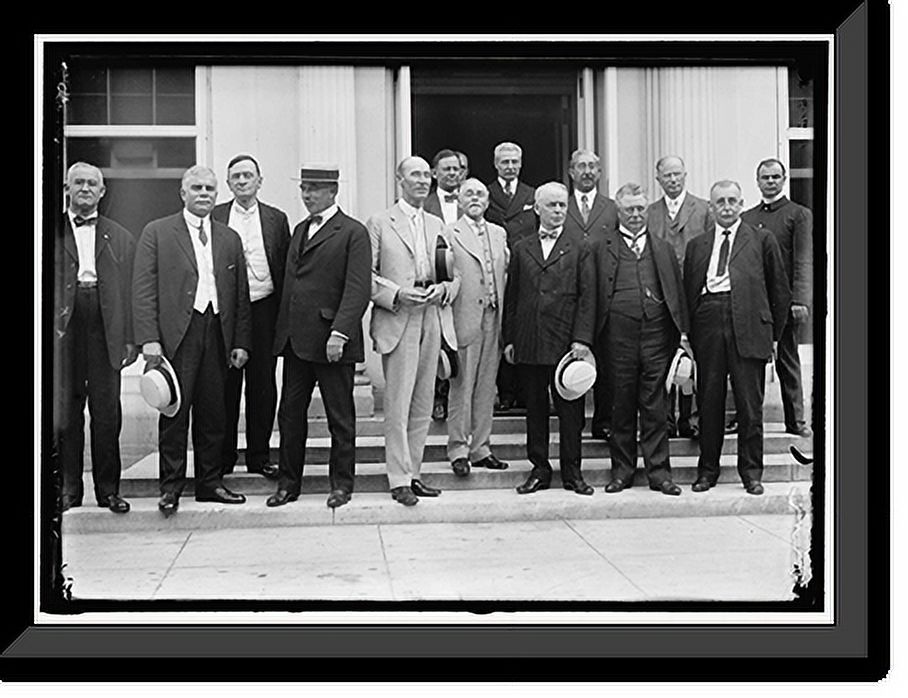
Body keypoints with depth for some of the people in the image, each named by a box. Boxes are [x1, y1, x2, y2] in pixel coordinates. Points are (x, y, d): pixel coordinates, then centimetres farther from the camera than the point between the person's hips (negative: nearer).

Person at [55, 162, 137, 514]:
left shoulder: (121, 238, 13)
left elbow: (131, 290, 9)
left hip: (106, 330, 1)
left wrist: (131, 338, 2)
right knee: (65, 411, 4)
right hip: (64, 328, 0)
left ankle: (108, 488, 12)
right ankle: (69, 487, 14)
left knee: (107, 412, 3)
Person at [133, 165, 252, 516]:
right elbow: (143, 289, -2)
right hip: (176, 333, -3)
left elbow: (241, 295, 14)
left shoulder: (230, 239, 16)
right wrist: (149, 338, -11)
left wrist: (241, 342, 6)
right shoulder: (157, 233, 5)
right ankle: (170, 487, 9)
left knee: (213, 412, 7)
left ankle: (210, 483, 18)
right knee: (174, 411, 0)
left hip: (217, 333, 3)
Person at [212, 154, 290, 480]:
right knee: (225, 386, 3)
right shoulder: (214, 217, 8)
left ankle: (259, 456, 15)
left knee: (263, 386, 4)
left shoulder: (277, 219, 10)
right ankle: (223, 457, 13)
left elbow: (285, 269, 8)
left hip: (264, 309, 1)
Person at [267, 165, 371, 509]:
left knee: (340, 417, 5)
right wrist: (282, 331, 10)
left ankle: (341, 483, 17)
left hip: (331, 341, -7)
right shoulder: (300, 229, 18)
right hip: (295, 339, 7)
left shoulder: (353, 232, -5)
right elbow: (289, 283, 18)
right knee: (290, 413, 10)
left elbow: (357, 289, -13)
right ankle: (288, 482, 20)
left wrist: (339, 333, -22)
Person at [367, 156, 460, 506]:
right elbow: (366, 275, -3)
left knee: (423, 405, 9)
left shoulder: (437, 226, 18)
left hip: (434, 321, 5)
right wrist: (396, 295, -16)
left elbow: (454, 274, 17)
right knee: (398, 404, -5)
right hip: (397, 322, -5)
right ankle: (399, 480, 1)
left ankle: (412, 473, 18)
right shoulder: (379, 223, 2)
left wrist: (443, 289, -5)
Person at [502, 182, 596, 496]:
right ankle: (539, 469, 16)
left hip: (565, 341, -2)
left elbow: (587, 297, 0)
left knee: (570, 409, 2)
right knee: (535, 409, 7)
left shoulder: (580, 248, 6)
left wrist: (581, 339, -9)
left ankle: (571, 471, 13)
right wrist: (508, 339, 5)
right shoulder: (521, 249, 13)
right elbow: (511, 296, 11)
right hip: (528, 343, 2)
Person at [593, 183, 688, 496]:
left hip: (656, 336, 1)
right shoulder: (601, 247, 8)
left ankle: (659, 472, 10)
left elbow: (677, 291, 14)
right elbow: (593, 294, 3)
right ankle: (622, 471, 15)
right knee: (622, 406, 5)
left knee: (654, 407, 4)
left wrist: (683, 330, 4)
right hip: (619, 337, -1)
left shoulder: (663, 249, 16)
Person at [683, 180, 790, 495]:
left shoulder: (762, 239, 10)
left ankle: (751, 472, 13)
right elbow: (688, 292, 14)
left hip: (748, 327, -2)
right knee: (709, 402, 6)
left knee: (750, 405, 2)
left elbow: (779, 290, 10)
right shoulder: (696, 245, 17)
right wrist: (689, 336, 6)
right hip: (708, 325, 2)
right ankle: (708, 469, 17)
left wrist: (774, 334, 6)